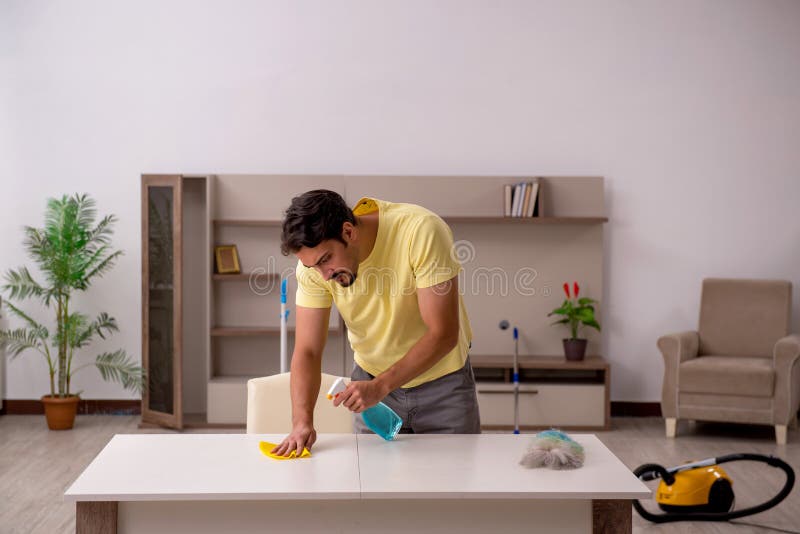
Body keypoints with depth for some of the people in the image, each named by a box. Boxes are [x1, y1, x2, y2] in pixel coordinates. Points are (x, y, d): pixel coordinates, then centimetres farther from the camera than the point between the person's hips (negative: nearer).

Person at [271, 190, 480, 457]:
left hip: (442, 379, -2)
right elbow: (307, 352, -16)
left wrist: (380, 386, -37)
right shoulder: (314, 260, -18)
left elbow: (443, 334, -29)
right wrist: (302, 421, -32)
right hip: (372, 379, 3)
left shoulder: (422, 231, -31)